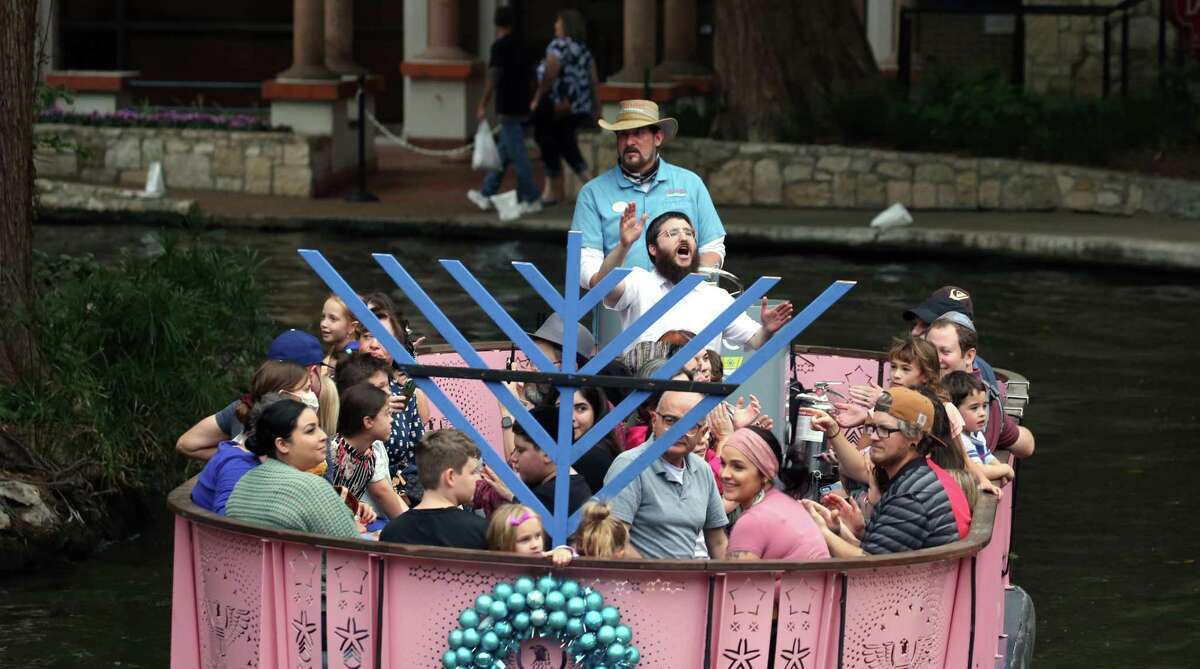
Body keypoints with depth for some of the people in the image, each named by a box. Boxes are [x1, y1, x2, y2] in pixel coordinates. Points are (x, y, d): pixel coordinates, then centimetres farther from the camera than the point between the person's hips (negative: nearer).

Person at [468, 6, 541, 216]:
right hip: (521, 107, 9)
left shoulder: (500, 47, -13)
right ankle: (486, 194, 22)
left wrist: (483, 106, -12)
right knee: (503, 153, 14)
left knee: (517, 155, -6)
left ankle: (532, 199, -5)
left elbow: (493, 78, -17)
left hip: (507, 110, -9)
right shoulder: (518, 46, 11)